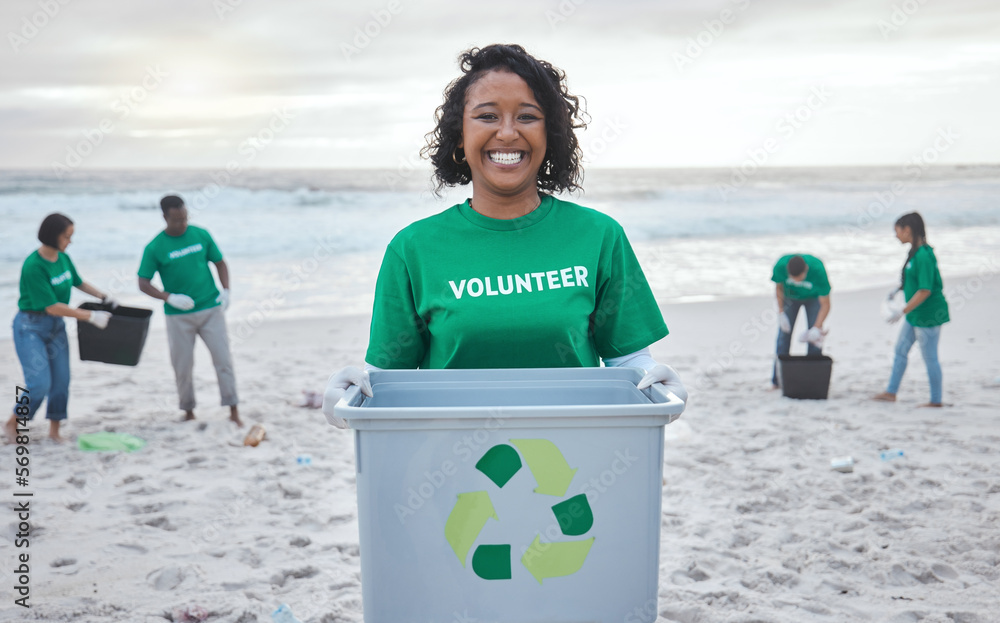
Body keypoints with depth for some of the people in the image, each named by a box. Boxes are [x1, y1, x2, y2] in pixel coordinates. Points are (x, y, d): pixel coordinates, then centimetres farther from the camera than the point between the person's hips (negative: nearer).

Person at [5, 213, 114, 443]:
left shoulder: (63, 258, -2)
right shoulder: (33, 266, -23)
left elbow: (78, 282, 19)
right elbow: (52, 307, -24)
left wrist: (104, 297, 14)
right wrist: (91, 316, -23)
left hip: (56, 327, 7)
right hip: (30, 327, -7)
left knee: (61, 380, 5)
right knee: (39, 383, -11)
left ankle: (54, 431, 20)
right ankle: (12, 424, 13)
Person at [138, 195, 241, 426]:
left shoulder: (201, 235, 2)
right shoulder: (155, 248, -5)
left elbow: (220, 263, 12)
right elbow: (143, 283, -4)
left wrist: (226, 290, -3)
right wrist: (169, 297, -19)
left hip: (211, 309, 1)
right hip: (179, 316, -1)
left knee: (223, 359, -2)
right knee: (183, 366, 6)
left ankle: (233, 411, 6)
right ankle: (188, 411, 24)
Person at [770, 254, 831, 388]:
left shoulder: (818, 270, -38)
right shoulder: (780, 266, -34)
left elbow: (825, 304, -29)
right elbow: (779, 287, -10)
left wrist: (817, 328, -36)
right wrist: (781, 313, -12)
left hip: (813, 297, -1)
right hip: (790, 296, 1)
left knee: (814, 337, -10)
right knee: (784, 333, -5)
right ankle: (778, 380, 1)